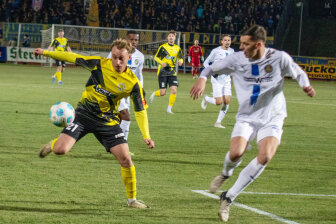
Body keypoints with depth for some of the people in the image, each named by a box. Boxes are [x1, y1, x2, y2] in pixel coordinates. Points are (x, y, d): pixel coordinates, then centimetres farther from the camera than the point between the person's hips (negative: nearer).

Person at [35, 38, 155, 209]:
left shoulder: (133, 82, -11)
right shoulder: (100, 64, -12)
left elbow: (140, 110, -5)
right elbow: (73, 58, 0)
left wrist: (146, 136, -16)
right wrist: (46, 53, 3)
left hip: (108, 121, 1)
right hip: (85, 114, -1)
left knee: (126, 159, -8)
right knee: (60, 150, -20)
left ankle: (132, 199, 13)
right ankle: (54, 144, 21)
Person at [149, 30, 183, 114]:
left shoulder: (177, 48, 5)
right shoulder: (163, 47, -3)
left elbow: (181, 58, 16)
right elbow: (156, 57, 3)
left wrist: (180, 62, -8)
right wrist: (161, 62, -16)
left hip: (172, 72, 3)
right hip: (163, 71, -3)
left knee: (174, 90, -12)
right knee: (162, 93, -5)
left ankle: (169, 109, 2)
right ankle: (154, 94, 30)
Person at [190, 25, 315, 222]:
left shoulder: (279, 58, -10)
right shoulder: (237, 59, -6)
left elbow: (297, 72, 8)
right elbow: (213, 68, 9)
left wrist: (306, 85, -13)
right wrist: (203, 79, -13)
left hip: (272, 119, -1)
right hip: (247, 117, 1)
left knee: (264, 157, -24)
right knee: (236, 153, -23)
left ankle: (229, 197, -11)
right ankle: (226, 174, 18)